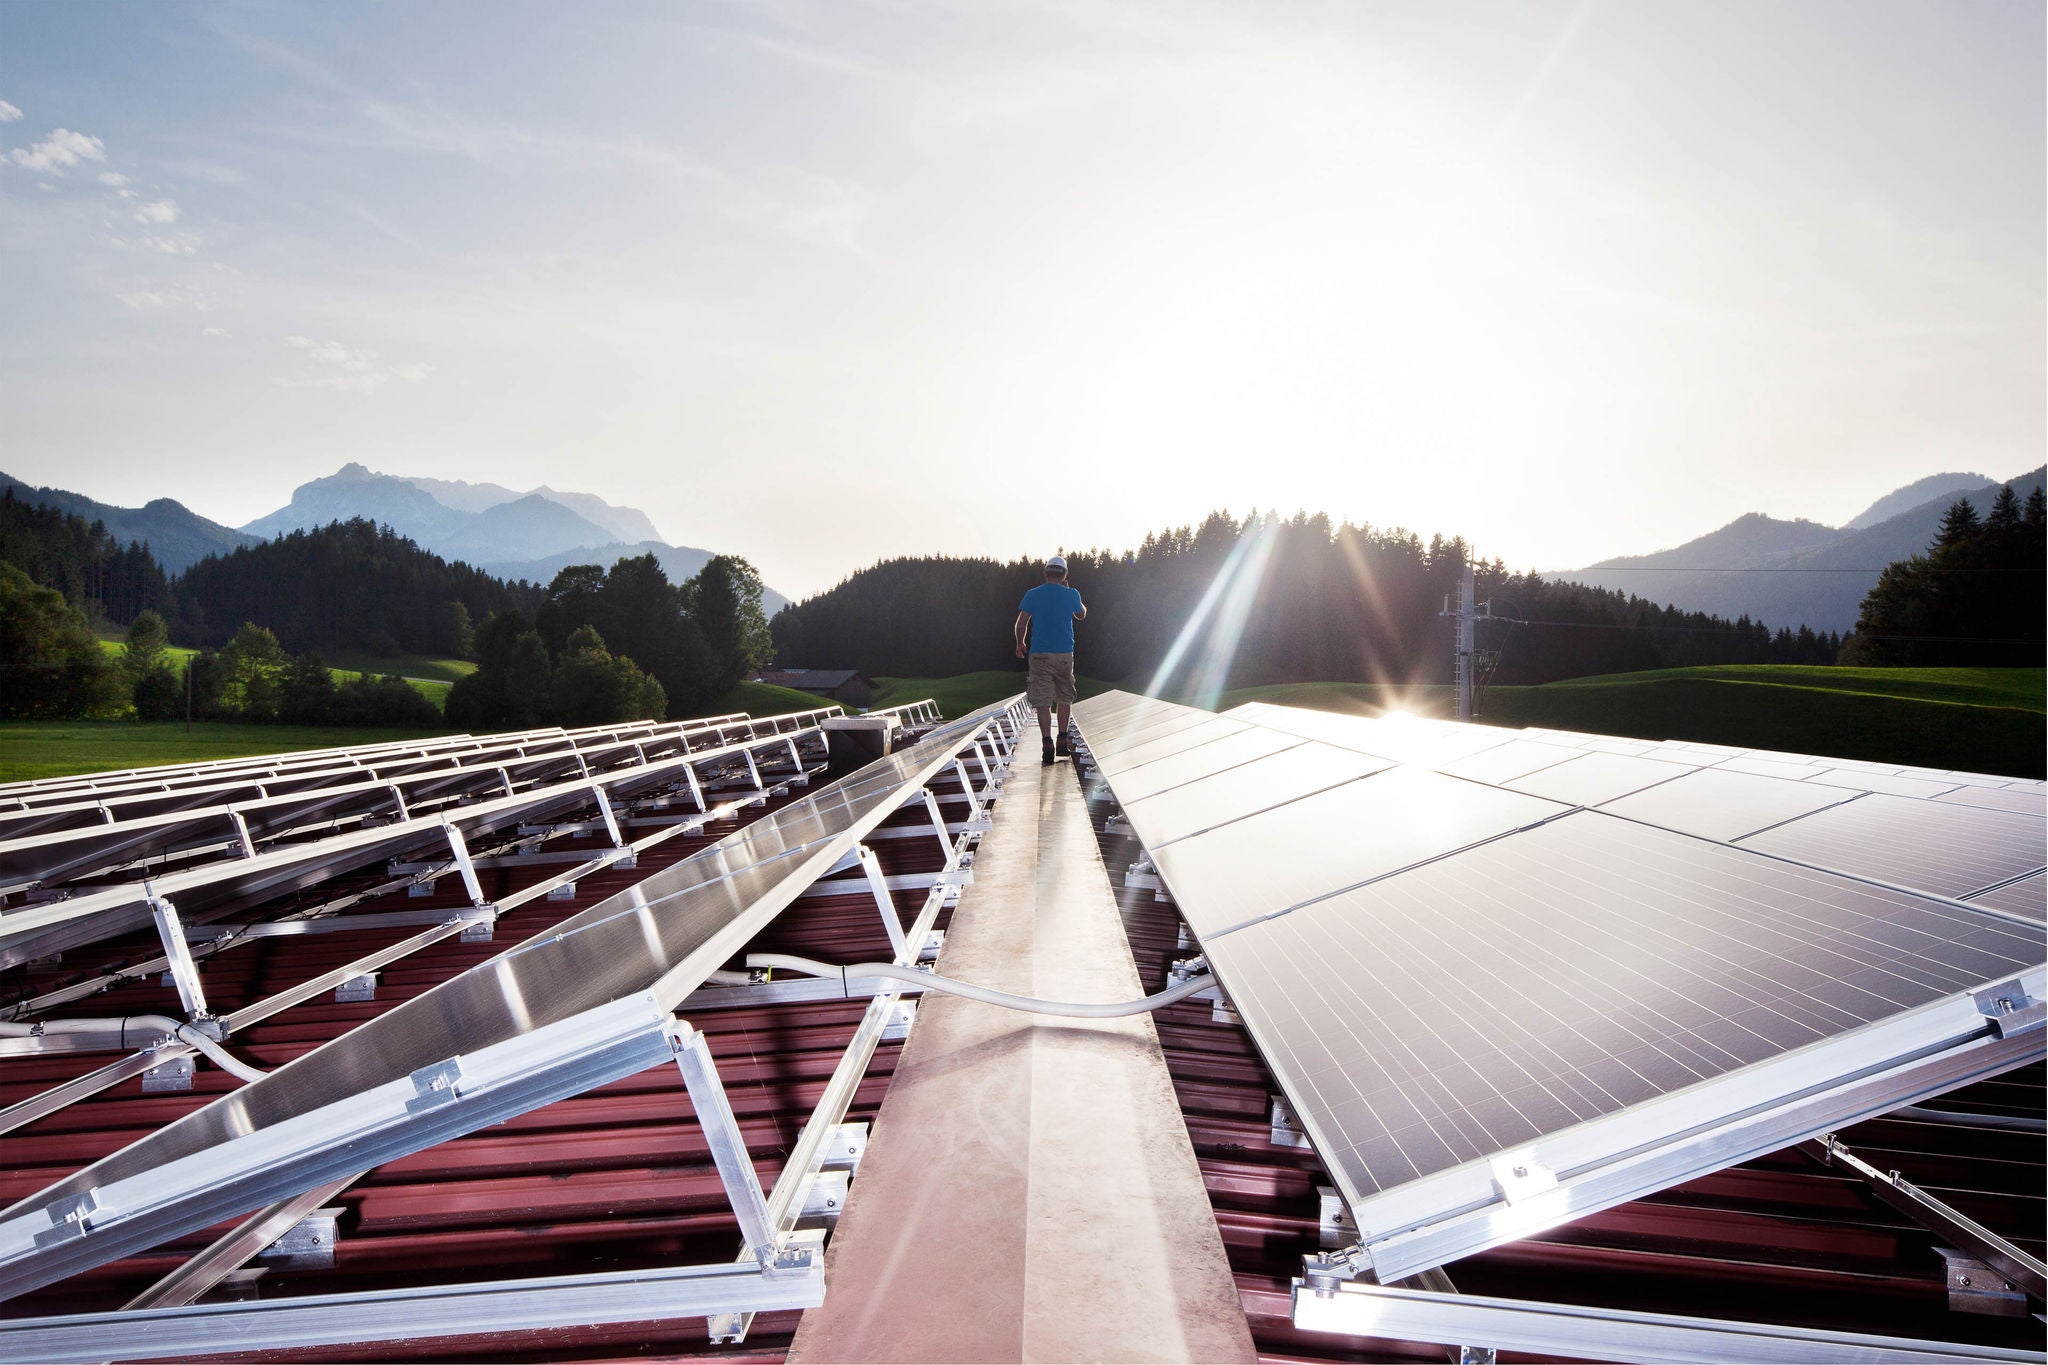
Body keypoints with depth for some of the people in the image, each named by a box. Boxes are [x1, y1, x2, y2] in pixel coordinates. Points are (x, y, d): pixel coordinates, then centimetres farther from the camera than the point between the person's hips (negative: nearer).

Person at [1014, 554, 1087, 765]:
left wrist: (1020, 644, 13)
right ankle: (1062, 741, 16)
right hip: (1064, 654, 1)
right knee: (1065, 698, 17)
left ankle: (1048, 744, -10)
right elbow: (1082, 615, 19)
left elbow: (1021, 624, -4)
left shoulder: (1033, 595, -1)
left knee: (1043, 702, 0)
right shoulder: (1071, 595, 0)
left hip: (1039, 654, -1)